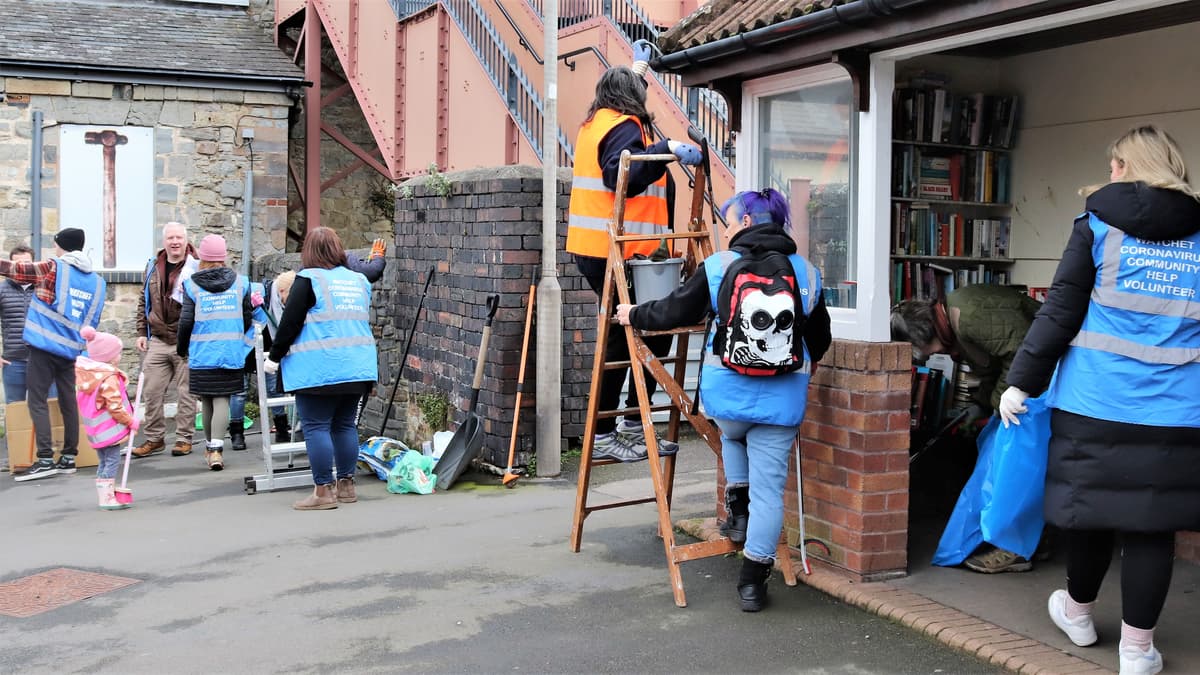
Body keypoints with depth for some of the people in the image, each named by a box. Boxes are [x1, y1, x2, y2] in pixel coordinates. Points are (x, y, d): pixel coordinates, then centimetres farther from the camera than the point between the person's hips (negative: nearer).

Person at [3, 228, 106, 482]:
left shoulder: (52, 268, -3)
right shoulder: (96, 281, 12)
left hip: (45, 345, -5)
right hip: (71, 349, 5)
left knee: (37, 401, -3)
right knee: (68, 401, 11)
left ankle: (45, 459, -9)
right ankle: (68, 457, 13)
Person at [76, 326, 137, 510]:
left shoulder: (87, 376, 7)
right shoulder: (109, 379, -20)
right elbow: (115, 407, -22)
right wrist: (130, 421, -11)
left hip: (96, 431, 9)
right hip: (110, 430, -9)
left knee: (104, 463, 16)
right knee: (112, 461, -4)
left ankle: (103, 496, 22)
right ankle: (107, 498, -6)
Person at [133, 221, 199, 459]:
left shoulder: (197, 267, -5)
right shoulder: (153, 266, 11)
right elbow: (143, 301, 17)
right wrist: (142, 332, 12)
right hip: (158, 340, 5)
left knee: (186, 392, 2)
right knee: (151, 391, 6)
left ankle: (184, 439, 12)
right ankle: (154, 438, 17)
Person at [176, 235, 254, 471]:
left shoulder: (192, 285, -3)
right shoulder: (240, 282, 2)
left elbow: (186, 321, -5)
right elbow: (247, 317, 7)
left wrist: (181, 348, 11)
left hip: (202, 353, 0)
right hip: (232, 353, 0)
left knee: (206, 400, 13)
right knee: (222, 400, -1)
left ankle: (210, 446, 26)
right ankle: (216, 449, -14)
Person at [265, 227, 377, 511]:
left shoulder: (308, 279, -5)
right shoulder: (359, 280, 14)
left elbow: (290, 323, -6)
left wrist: (274, 357, 2)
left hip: (320, 368, -7)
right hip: (357, 367, 7)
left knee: (316, 427, -2)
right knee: (345, 425, 13)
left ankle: (324, 491, -3)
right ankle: (346, 485, 17)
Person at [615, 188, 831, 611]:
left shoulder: (718, 266, -4)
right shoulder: (807, 272, 6)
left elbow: (675, 311, 3)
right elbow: (820, 338, 17)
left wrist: (634, 316, 21)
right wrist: (805, 363, 38)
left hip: (726, 391, -1)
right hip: (781, 398, 1)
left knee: (732, 436, 35)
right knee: (768, 489, 5)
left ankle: (737, 509, 24)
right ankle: (753, 581, 8)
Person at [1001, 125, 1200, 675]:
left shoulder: (1098, 225, 1)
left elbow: (1060, 313, -4)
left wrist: (1021, 382, 0)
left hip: (1097, 401, -1)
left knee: (1092, 509, 12)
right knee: (1150, 523, 5)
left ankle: (1078, 614, 33)